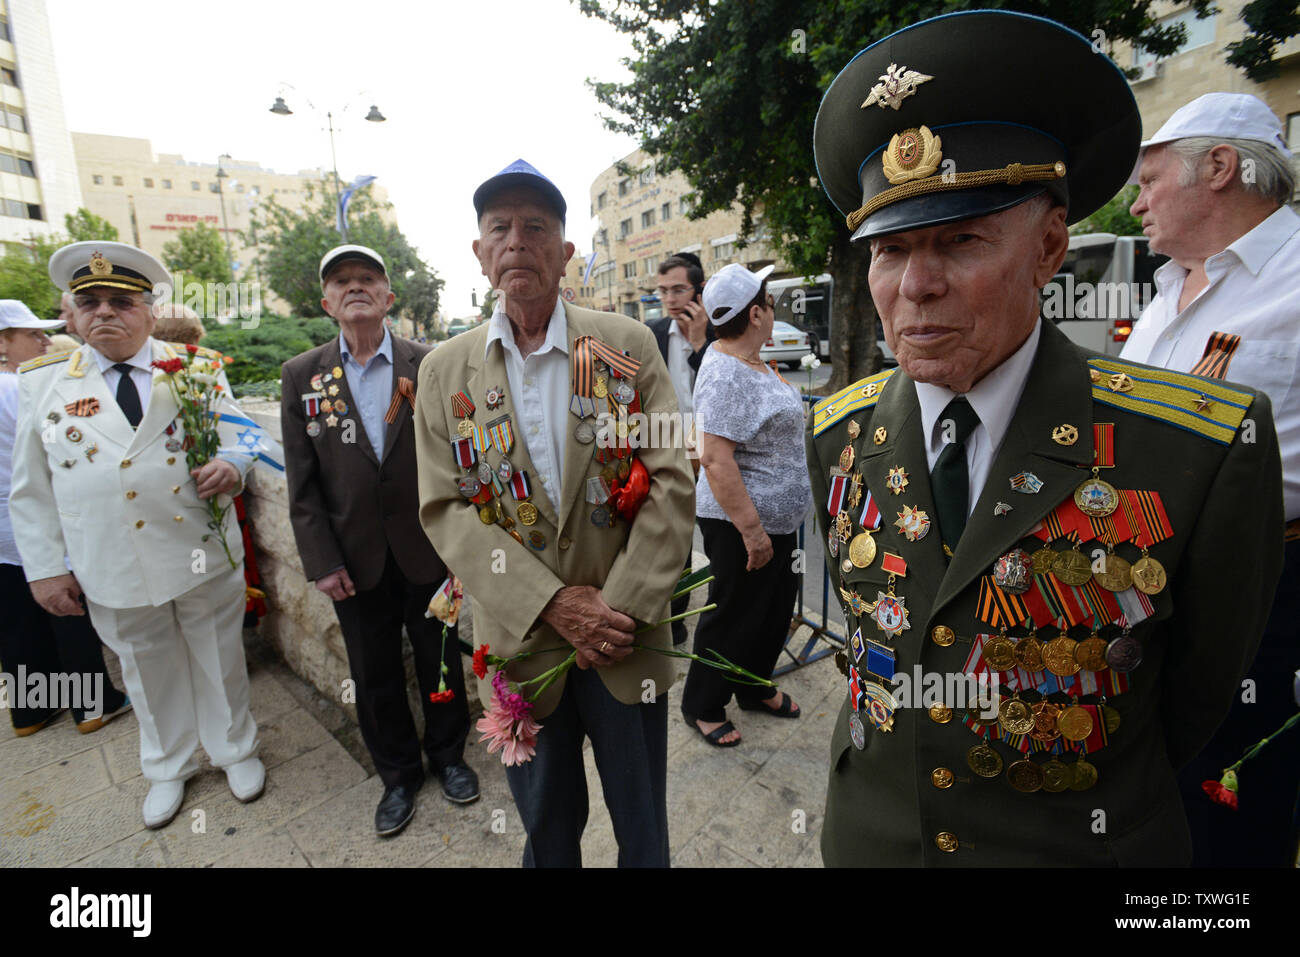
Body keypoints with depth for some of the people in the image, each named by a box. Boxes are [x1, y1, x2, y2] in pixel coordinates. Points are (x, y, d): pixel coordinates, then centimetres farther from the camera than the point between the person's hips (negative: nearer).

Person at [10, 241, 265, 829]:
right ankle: (168, 768, 43)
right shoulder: (42, 383, 2)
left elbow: (241, 433, 5)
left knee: (220, 660, 14)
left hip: (205, 556, -1)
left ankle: (235, 749, 39)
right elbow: (31, 489, 5)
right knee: (148, 671, 19)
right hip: (113, 570, 1)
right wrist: (45, 568, 2)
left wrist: (232, 464, -18)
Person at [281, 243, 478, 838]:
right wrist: (321, 561, -4)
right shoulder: (301, 376, 0)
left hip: (428, 553, -1)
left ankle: (447, 755, 41)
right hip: (355, 561, 2)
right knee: (374, 676, 16)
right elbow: (302, 481, 0)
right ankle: (398, 776, 39)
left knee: (440, 661, 15)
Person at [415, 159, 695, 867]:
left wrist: (622, 608, -14)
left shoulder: (627, 346, -3)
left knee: (644, 833, 20)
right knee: (546, 831, 23)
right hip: (520, 643, 1)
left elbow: (672, 483, -7)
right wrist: (551, 604, -15)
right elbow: (445, 509, -5)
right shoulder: (445, 371, 1)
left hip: (627, 638, 0)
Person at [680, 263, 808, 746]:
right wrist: (751, 529, -27)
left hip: (778, 519, 10)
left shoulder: (750, 361, 10)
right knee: (733, 618, 6)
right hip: (743, 524, -10)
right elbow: (714, 458, -29)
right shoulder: (724, 374, -23)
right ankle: (702, 706, 28)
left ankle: (756, 688, 43)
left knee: (775, 610, 22)